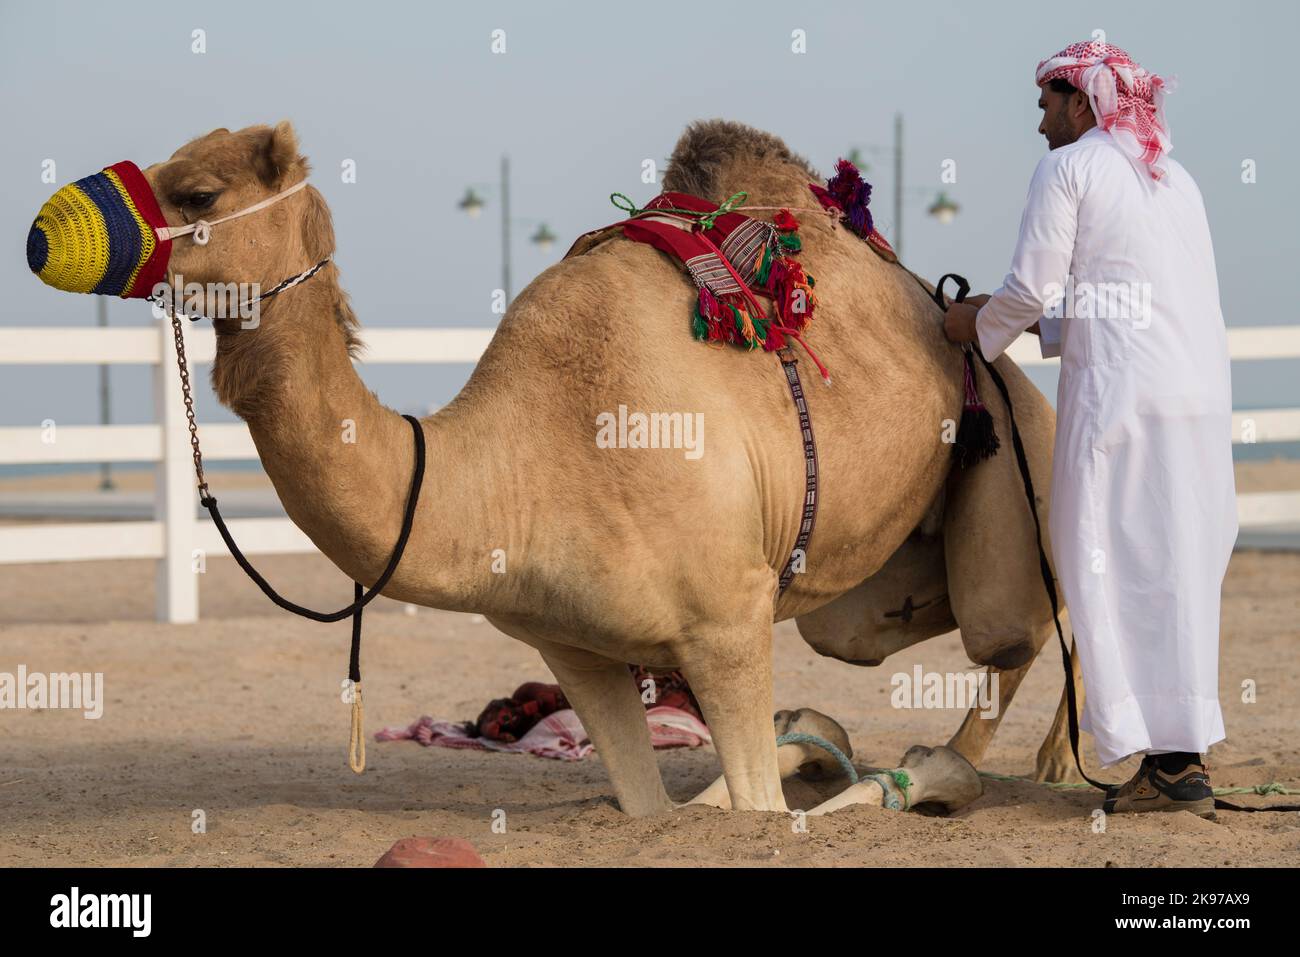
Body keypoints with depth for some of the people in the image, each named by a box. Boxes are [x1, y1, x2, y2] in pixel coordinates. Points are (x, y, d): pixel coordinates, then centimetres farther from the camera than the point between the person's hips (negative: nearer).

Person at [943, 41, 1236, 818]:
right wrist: (1043, 321, 29)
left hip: (1121, 391, -7)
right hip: (1202, 393, 7)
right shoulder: (1176, 179, 21)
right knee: (1181, 569, 11)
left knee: (1118, 568, -2)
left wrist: (978, 326, 14)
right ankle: (1187, 752, 11)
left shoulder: (1070, 168, -1)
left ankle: (1170, 762, -6)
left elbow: (1030, 289, -5)